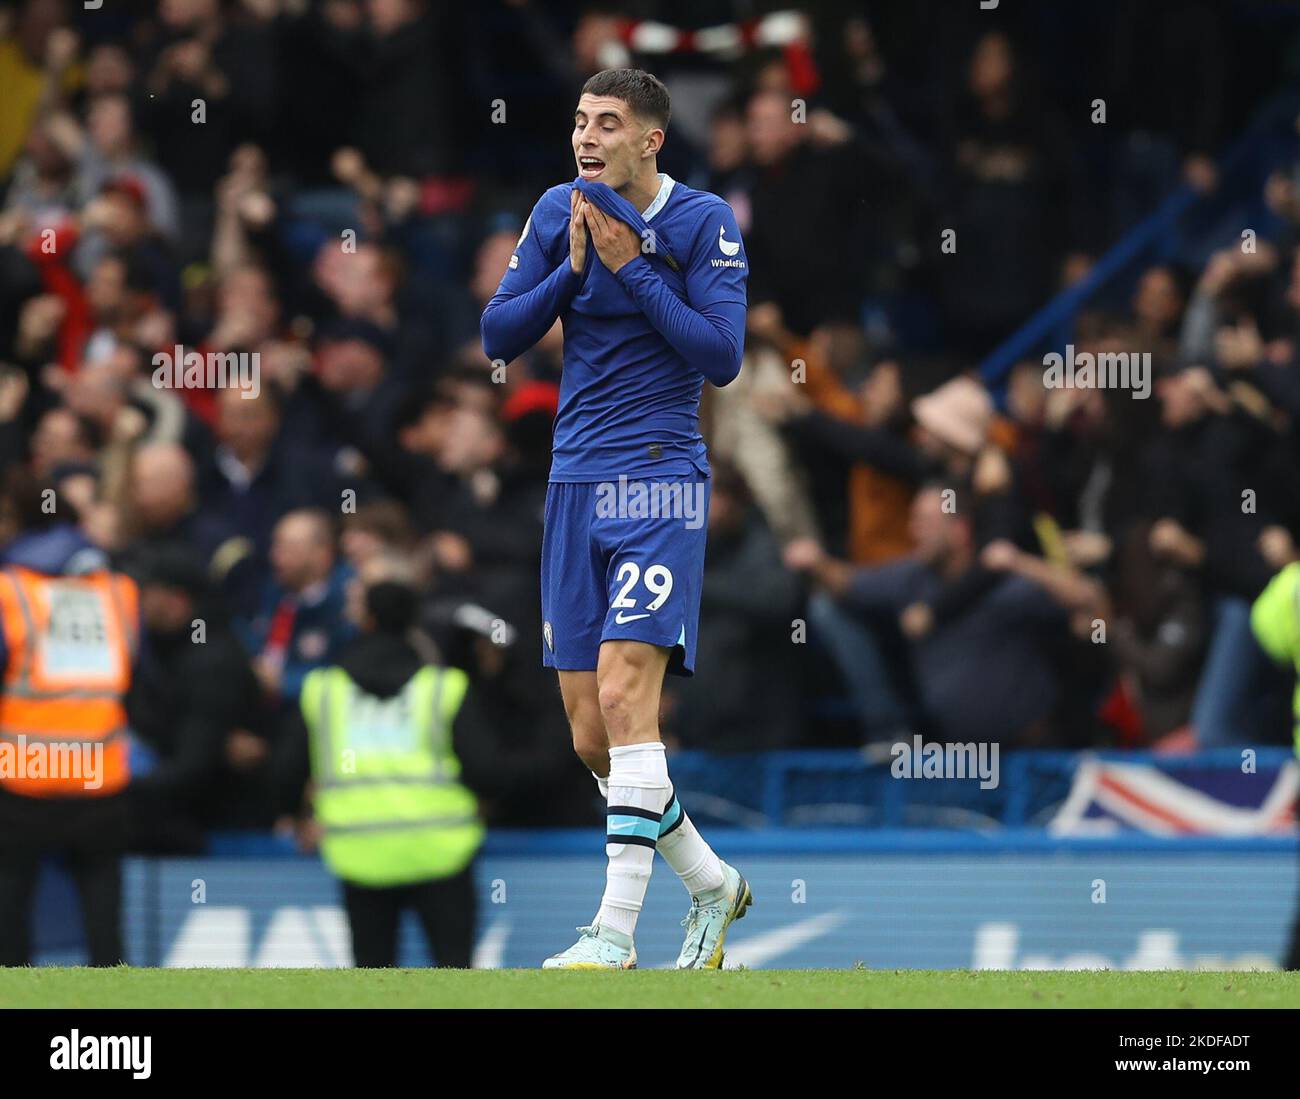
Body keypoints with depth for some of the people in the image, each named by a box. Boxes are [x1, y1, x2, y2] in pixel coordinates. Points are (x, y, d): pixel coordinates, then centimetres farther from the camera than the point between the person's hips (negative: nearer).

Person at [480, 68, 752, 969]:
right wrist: (572, 268, -8)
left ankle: (617, 928, -21)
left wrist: (632, 269, -15)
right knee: (591, 737, 5)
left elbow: (723, 357, -12)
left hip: (660, 480, -6)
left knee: (624, 693, -20)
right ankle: (712, 885, 25)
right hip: (576, 486, 6)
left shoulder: (705, 222, -5)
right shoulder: (560, 212, 8)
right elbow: (498, 337, 6)